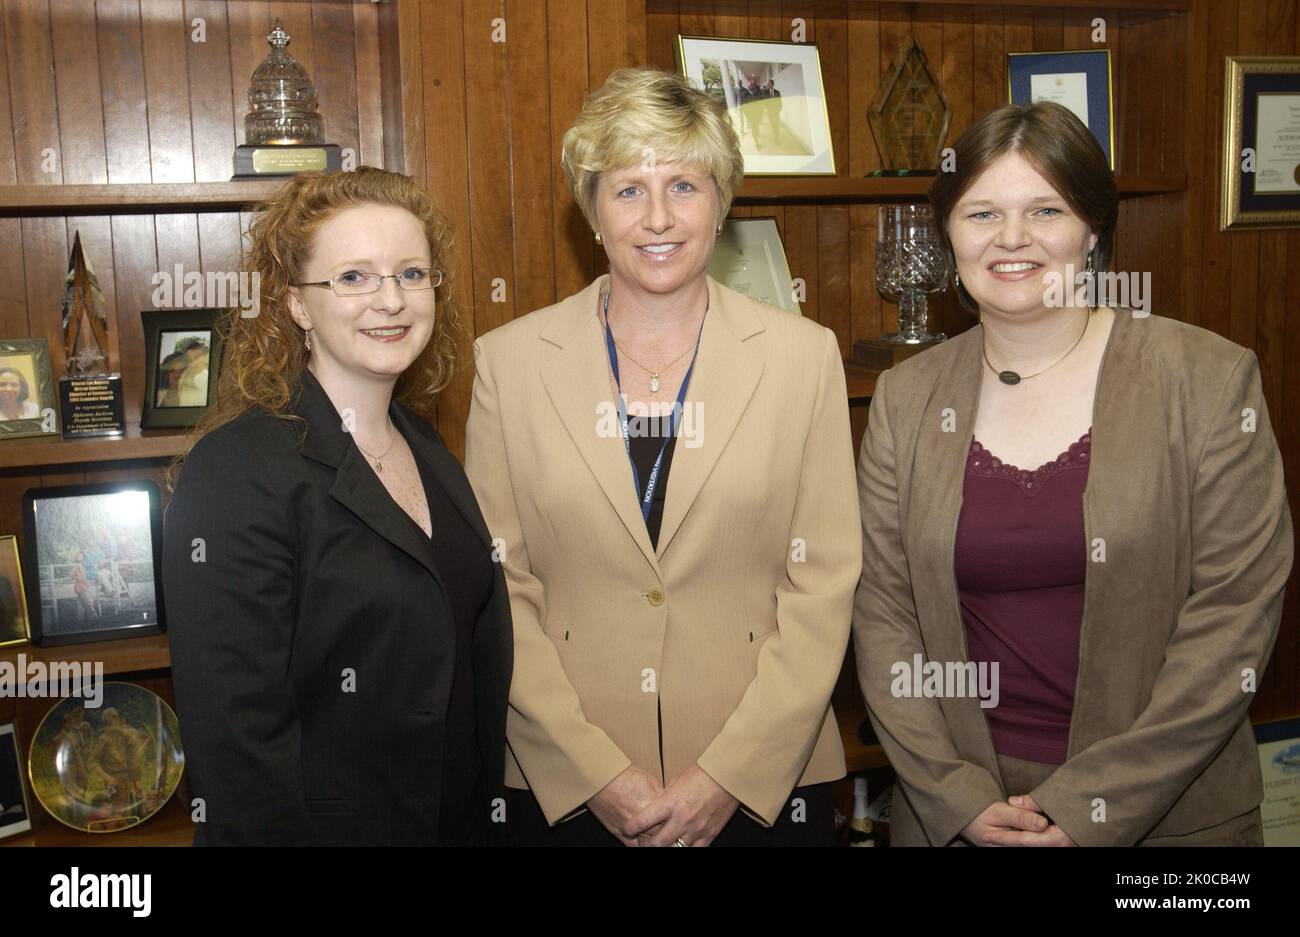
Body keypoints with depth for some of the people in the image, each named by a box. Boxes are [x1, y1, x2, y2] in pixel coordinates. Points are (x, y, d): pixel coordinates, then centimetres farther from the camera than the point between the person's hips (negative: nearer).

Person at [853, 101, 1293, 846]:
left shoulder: (1210, 379, -7)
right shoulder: (906, 398, 0)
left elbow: (1236, 612, -11)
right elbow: (882, 614, -1)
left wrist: (1090, 803, -14)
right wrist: (957, 795, -10)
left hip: (1167, 811, -2)